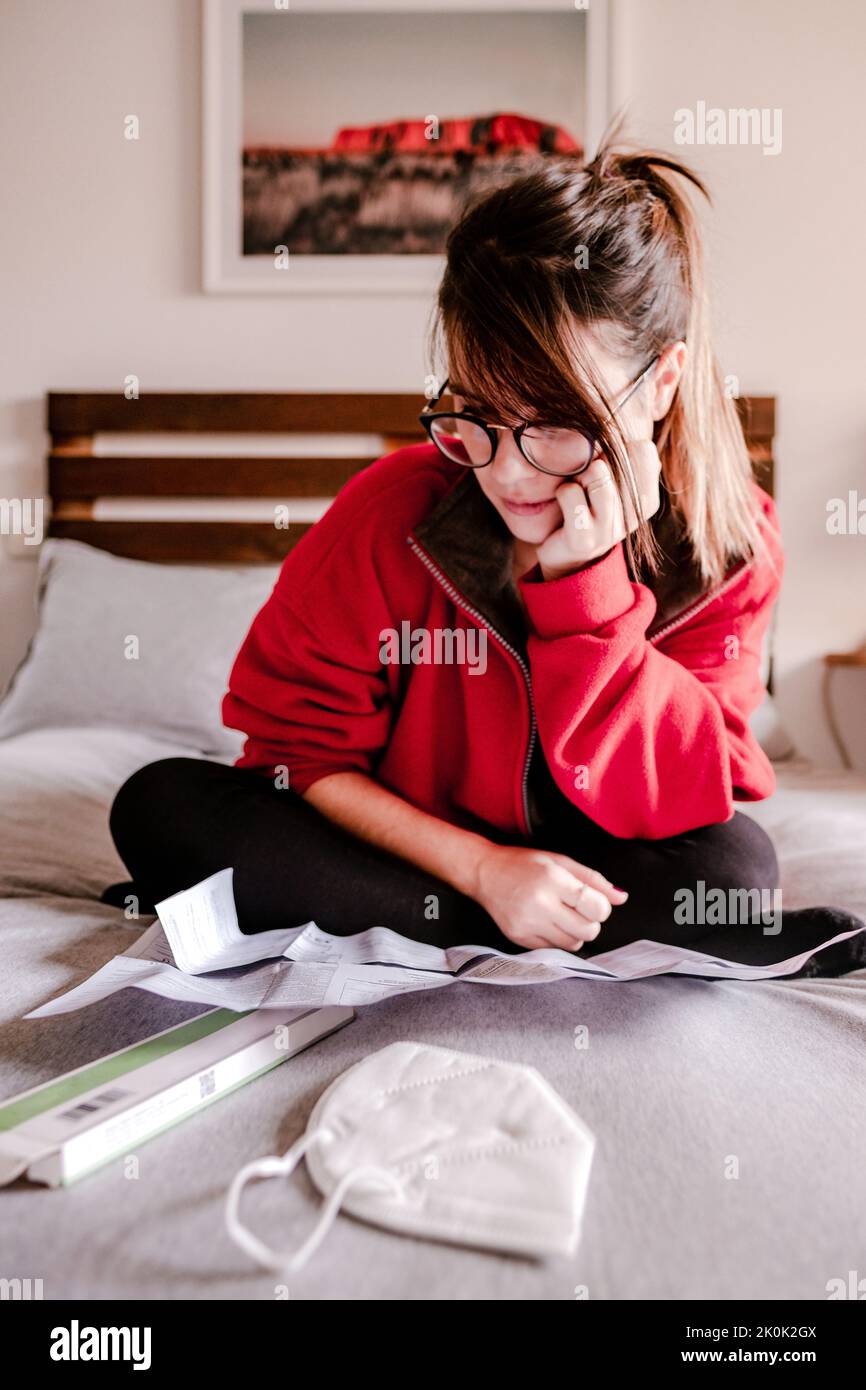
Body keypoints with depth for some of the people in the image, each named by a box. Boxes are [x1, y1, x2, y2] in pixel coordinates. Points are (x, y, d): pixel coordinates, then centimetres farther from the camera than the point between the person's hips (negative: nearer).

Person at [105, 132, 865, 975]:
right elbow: (300, 754, -12)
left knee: (734, 863, -31)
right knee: (159, 805, -22)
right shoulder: (394, 511, -18)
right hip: (413, 859, 1)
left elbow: (690, 803, -20)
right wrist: (481, 867, -22)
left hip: (578, 874, 0)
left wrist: (587, 585, -29)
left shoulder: (731, 543, -14)